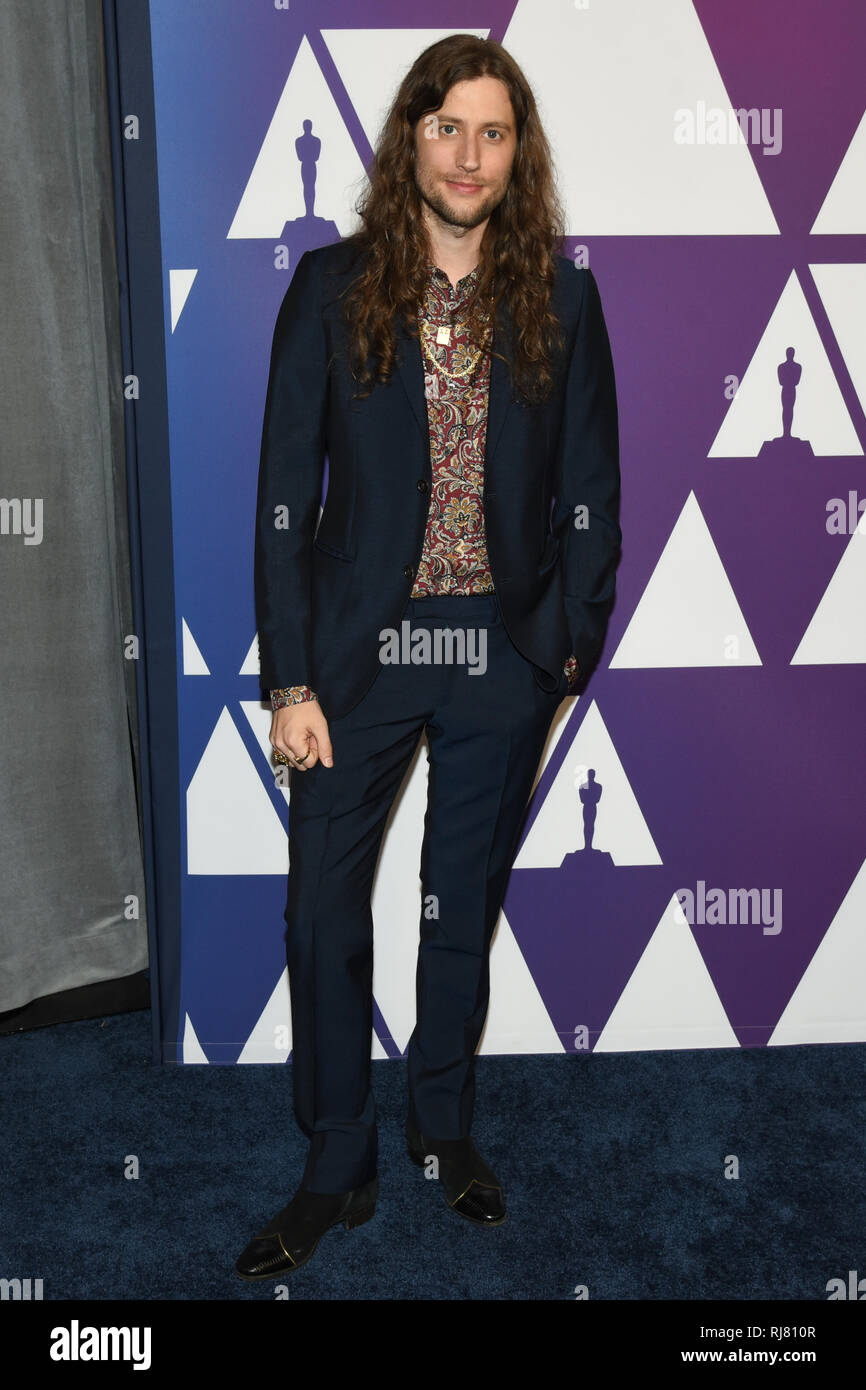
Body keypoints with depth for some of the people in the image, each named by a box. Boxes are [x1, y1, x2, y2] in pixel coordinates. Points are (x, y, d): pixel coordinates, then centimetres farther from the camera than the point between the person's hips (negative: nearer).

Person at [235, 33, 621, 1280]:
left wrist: (571, 643, -1)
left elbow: (591, 494, 7)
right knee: (323, 912, 3)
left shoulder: (560, 300, 3)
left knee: (466, 908, 14)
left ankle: (445, 1125, 36)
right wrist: (290, 680, -7)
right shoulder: (333, 288, -1)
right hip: (361, 650, 0)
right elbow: (286, 493, -3)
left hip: (503, 660, 1)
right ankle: (338, 1167, 23)